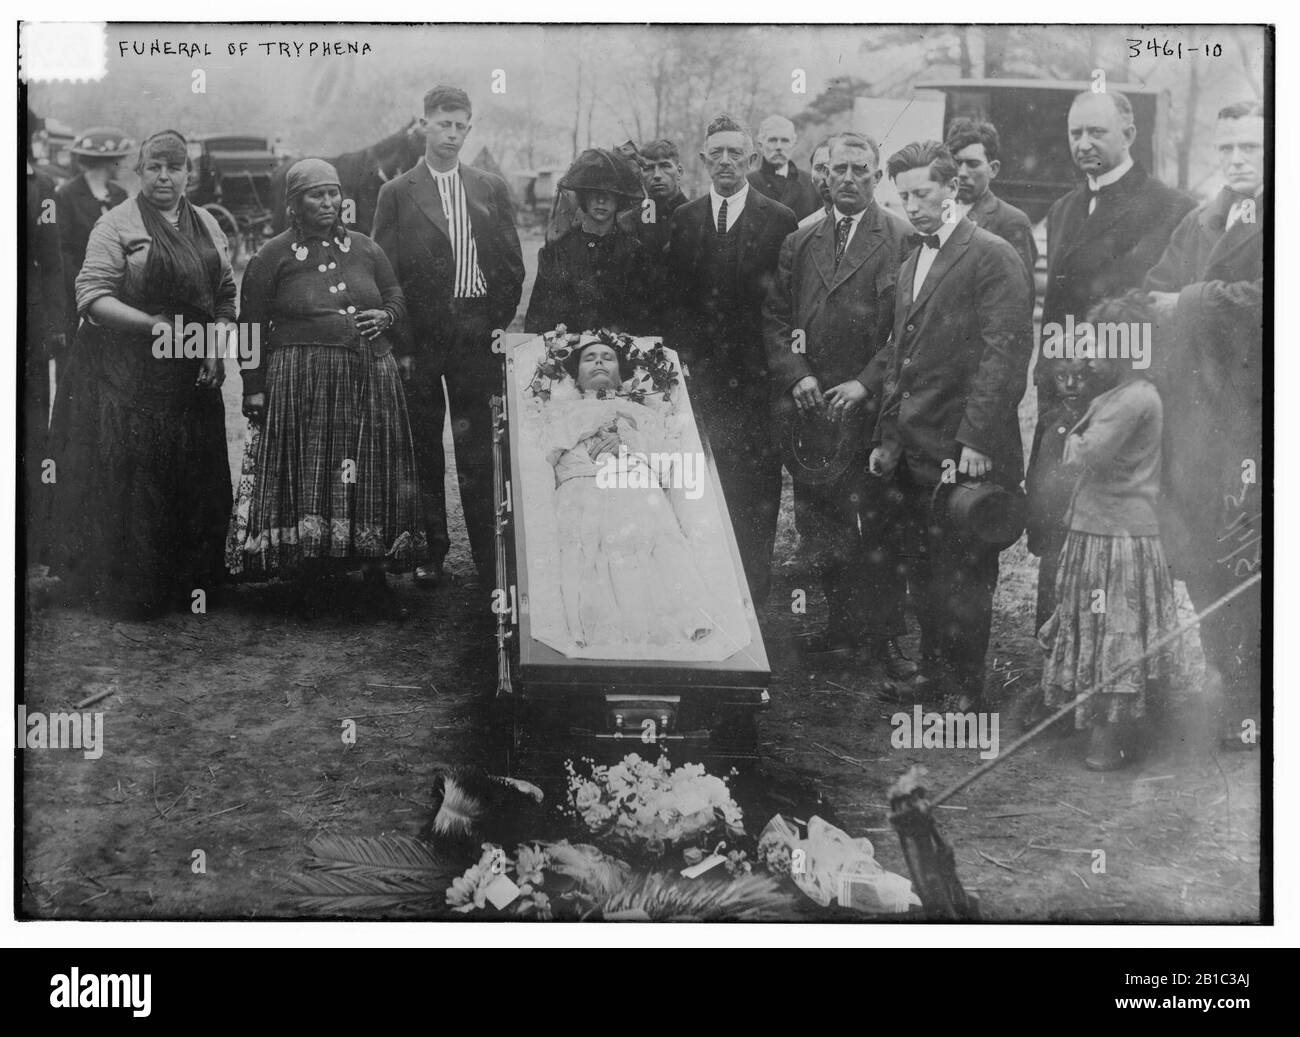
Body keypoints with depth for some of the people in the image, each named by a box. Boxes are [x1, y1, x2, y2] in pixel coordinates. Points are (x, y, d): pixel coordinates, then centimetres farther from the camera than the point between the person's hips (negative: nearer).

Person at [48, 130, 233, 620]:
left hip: (192, 375, 5)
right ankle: (133, 594, 13)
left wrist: (217, 346, -1)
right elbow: (91, 297, -12)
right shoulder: (117, 224, -5)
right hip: (129, 374, -4)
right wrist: (155, 324, -21)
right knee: (133, 483, 0)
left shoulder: (207, 226, 12)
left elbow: (226, 296, 14)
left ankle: (191, 583, 21)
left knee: (195, 482, 7)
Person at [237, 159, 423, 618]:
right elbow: (251, 327, 2)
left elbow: (397, 299, 21)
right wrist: (254, 387, -4)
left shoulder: (365, 249, 13)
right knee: (309, 476, -2)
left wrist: (385, 316, -3)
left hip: (370, 380, 3)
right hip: (301, 382, -3)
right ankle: (310, 576, 7)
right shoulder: (272, 256, 3)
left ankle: (375, 575, 11)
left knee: (371, 474, 3)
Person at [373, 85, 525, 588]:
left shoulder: (491, 189, 10)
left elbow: (513, 266, 11)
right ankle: (431, 551, 15)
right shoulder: (397, 194, 4)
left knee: (479, 454, 0)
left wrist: (498, 325, 1)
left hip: (477, 338, 1)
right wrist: (399, 345, -6)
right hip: (419, 340, -1)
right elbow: (385, 273, 1)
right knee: (423, 452, 5)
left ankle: (490, 559, 4)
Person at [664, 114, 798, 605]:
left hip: (756, 375, -2)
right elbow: (674, 300, 11)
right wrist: (681, 355, 2)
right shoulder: (683, 220, 11)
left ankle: (753, 588, 9)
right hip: (701, 373, 3)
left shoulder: (779, 220, 0)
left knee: (755, 484, 0)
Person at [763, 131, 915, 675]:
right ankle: (841, 622, 20)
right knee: (822, 526, 7)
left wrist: (866, 383, -13)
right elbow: (775, 319, 11)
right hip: (810, 406, 4)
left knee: (877, 525, -1)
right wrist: (796, 375, -4)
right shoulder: (799, 242, 13)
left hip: (872, 408, -4)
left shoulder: (902, 241, -1)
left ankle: (885, 634, 9)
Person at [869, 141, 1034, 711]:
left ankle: (970, 692, 10)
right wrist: (887, 437, 17)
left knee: (963, 578, -1)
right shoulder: (910, 266, 19)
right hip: (913, 450, 7)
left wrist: (976, 439, -19)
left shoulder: (991, 255, -7)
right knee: (921, 572, 12)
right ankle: (932, 671, 24)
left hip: (964, 453, -7)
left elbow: (1007, 350, -14)